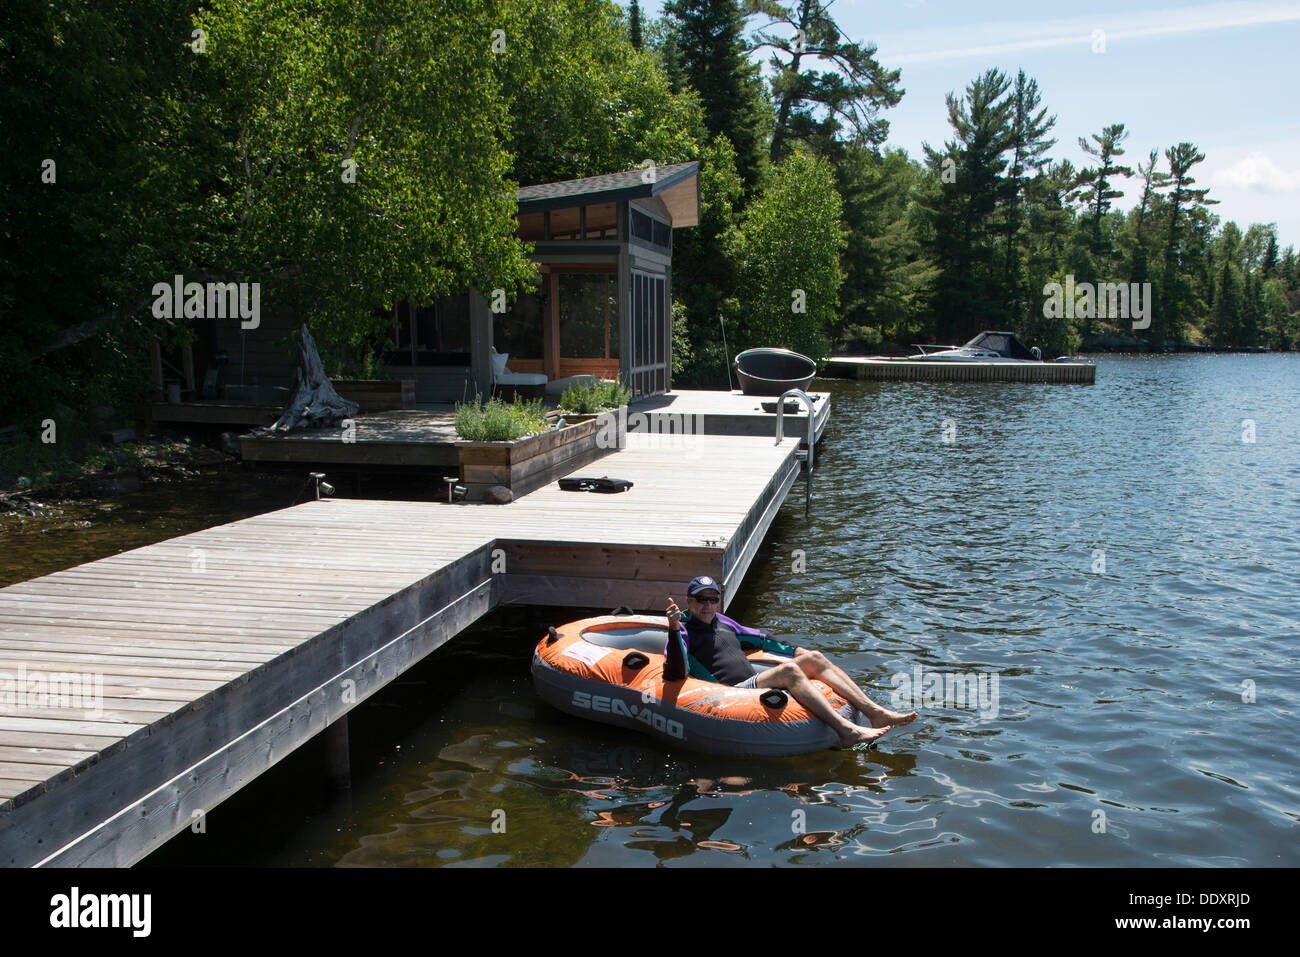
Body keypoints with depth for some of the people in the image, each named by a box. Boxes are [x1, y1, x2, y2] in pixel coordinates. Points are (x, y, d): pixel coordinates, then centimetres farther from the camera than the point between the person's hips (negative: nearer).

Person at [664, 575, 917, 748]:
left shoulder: (722, 622, 24)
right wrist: (674, 630, -31)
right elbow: (675, 675, -18)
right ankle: (846, 730, -42)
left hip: (754, 685, 8)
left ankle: (874, 712, -16)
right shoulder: (684, 632, 1)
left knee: (814, 659, -6)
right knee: (788, 670, -30)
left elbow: (758, 639, 37)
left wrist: (793, 651, 29)